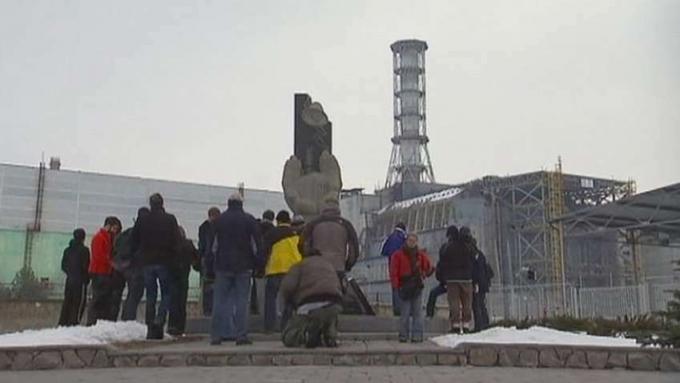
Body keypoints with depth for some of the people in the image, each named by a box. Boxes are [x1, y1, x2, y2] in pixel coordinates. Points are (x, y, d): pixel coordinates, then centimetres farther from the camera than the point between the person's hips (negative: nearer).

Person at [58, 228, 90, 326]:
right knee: (79, 301, -3)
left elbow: (63, 266, 12)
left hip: (69, 279, 6)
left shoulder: (67, 250, 10)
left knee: (67, 300, 12)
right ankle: (74, 321, -9)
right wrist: (87, 279, 1)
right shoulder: (84, 250, -11)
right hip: (80, 280, -6)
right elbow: (86, 266, -11)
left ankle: (63, 322, 13)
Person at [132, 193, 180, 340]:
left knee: (150, 296, 9)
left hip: (147, 262, 2)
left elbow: (134, 242, 6)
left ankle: (150, 328, 8)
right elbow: (176, 241, -6)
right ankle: (160, 319, -14)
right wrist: (172, 256, 6)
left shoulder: (142, 220, 3)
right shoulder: (170, 219, -3)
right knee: (166, 293, 8)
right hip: (164, 262, -2)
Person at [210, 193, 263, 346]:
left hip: (223, 266, 1)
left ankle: (216, 336, 3)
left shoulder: (219, 220, 5)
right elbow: (257, 243, 0)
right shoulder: (249, 219, 2)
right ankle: (241, 335, -3)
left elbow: (213, 245, 7)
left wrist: (210, 265, 13)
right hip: (244, 267, -1)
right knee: (242, 300, 0)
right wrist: (259, 262, 5)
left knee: (220, 301, 5)